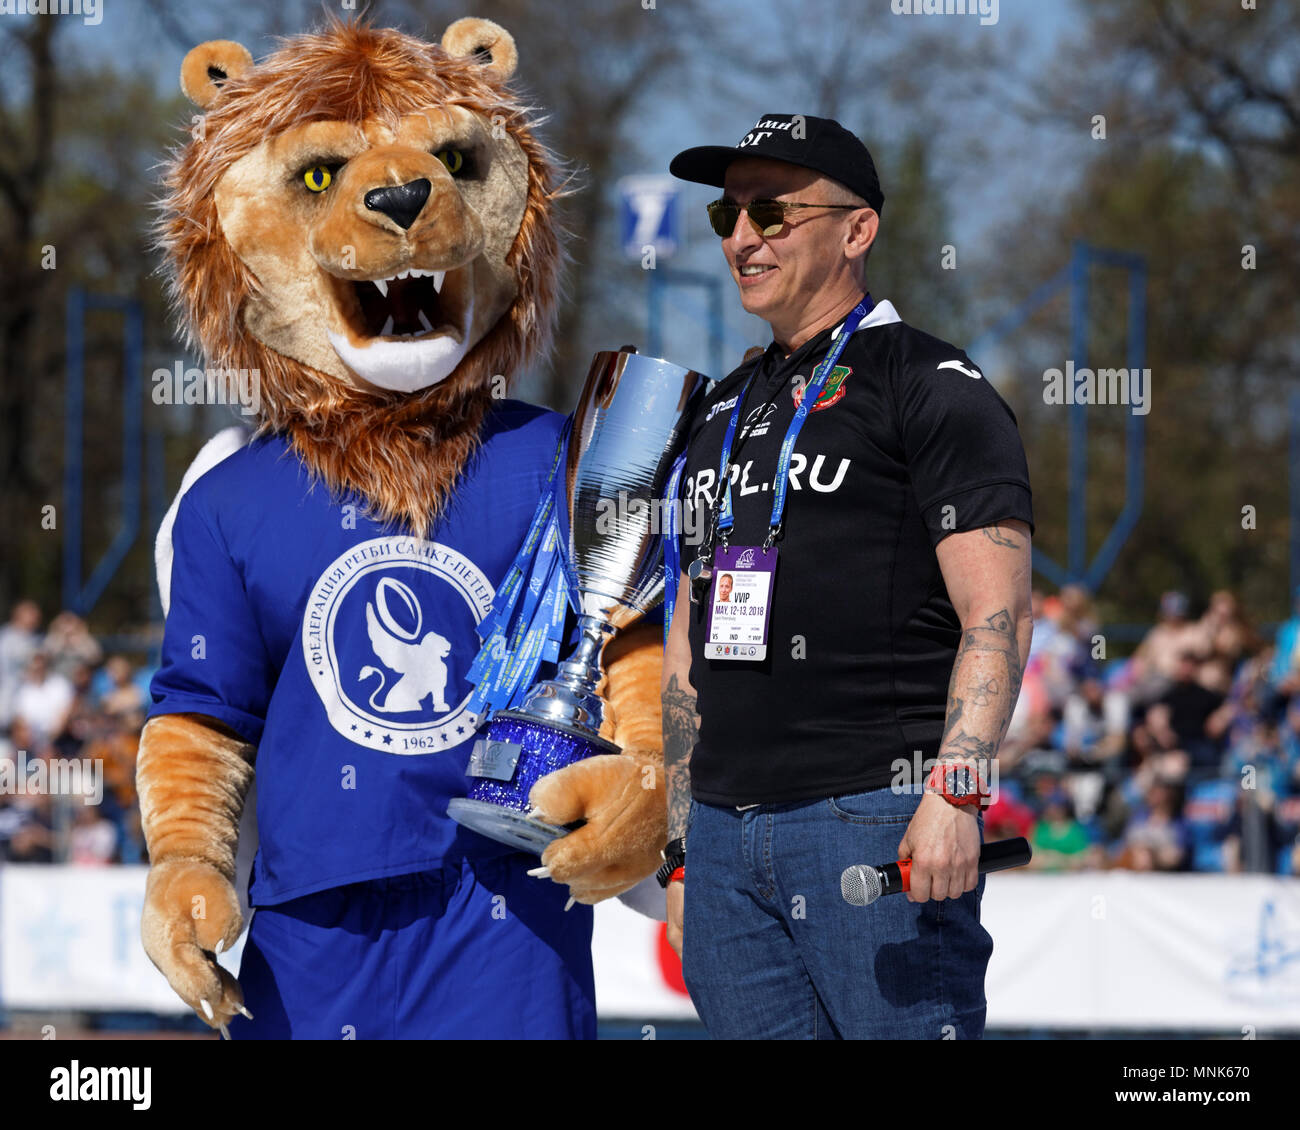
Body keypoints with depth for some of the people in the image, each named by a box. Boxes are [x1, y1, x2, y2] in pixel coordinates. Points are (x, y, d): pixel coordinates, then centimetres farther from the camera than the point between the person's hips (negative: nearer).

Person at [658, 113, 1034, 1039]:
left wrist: (955, 791, -22)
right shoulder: (723, 414, 22)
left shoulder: (934, 389, 0)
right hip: (724, 831, 7)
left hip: (875, 821, -7)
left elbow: (998, 616, -10)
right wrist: (681, 847, 18)